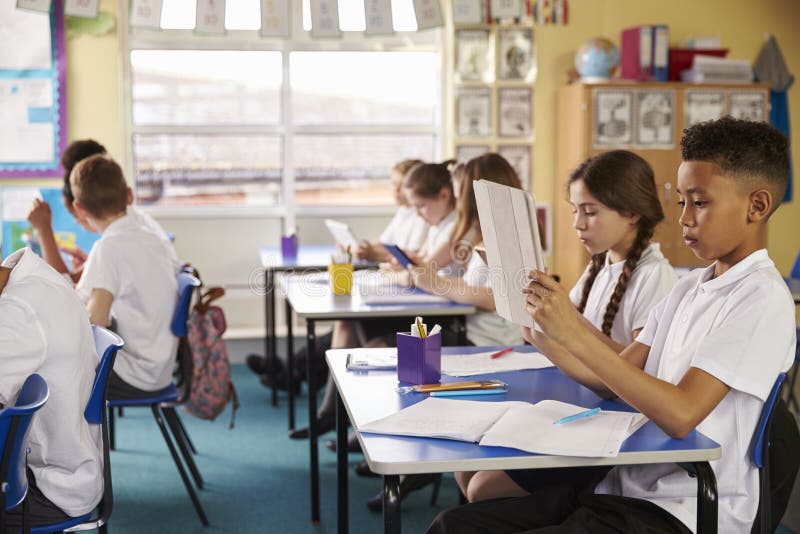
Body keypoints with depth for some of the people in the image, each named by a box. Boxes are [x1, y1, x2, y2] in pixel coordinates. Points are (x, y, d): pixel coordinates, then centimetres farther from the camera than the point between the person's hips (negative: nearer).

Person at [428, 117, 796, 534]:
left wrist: (576, 335, -23)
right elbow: (615, 382, 11)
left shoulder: (763, 299, -12)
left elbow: (680, 414, -22)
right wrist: (544, 336, -3)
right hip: (623, 485, 8)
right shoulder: (689, 287, 14)